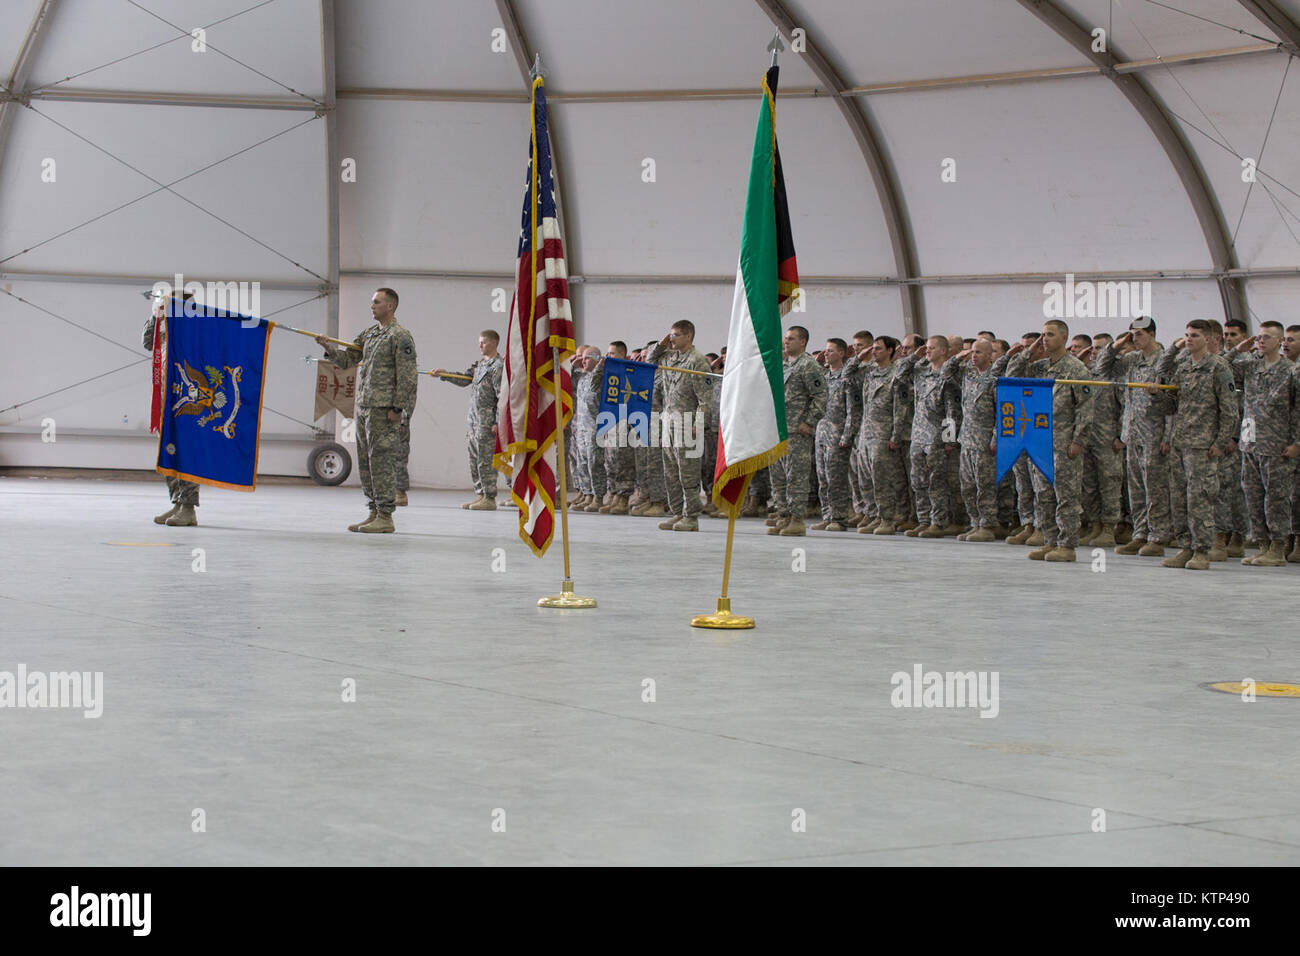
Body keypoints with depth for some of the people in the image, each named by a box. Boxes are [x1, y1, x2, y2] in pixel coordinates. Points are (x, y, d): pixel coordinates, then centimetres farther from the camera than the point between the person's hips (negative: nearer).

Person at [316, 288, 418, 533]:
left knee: (381, 459, -9)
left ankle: (385, 517, -6)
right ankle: (374, 512, 16)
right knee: (365, 460, 10)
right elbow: (347, 359, 21)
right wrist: (329, 348, 3)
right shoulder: (369, 334, 18)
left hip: (383, 409, -9)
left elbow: (407, 376, -12)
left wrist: (397, 408, -16)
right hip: (363, 406, 9)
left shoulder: (400, 336, -8)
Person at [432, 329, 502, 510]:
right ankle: (481, 494, 16)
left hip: (487, 419, -9)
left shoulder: (498, 366, -10)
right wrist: (443, 375, 5)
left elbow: (502, 395, -14)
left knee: (485, 459, -7)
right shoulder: (479, 363, 17)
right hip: (473, 417, 9)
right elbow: (464, 379, 19)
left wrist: (497, 423, -17)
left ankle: (489, 498, -3)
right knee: (474, 458, 10)